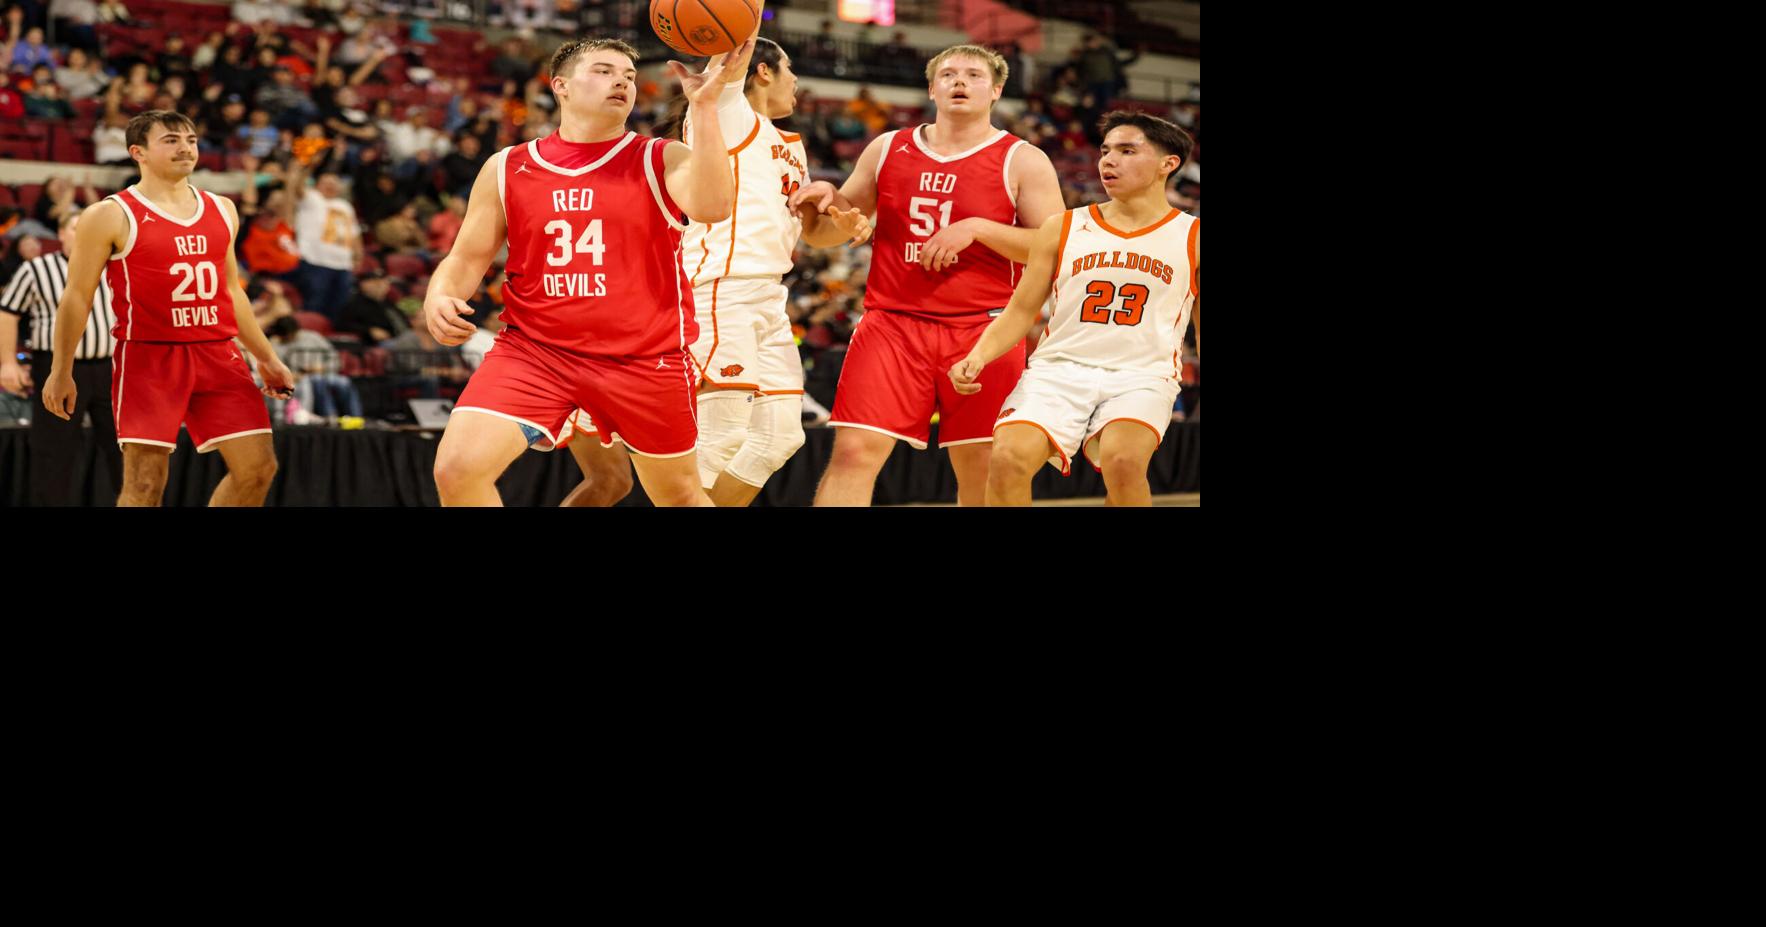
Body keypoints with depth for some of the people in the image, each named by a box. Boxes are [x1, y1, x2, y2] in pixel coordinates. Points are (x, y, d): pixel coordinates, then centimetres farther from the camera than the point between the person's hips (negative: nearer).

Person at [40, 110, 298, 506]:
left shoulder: (221, 210, 14)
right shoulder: (110, 217, -3)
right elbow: (77, 296, -1)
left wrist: (266, 358, 22)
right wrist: (61, 371, -4)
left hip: (217, 355, 5)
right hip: (148, 355, -5)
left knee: (258, 467, -1)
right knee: (145, 482, -8)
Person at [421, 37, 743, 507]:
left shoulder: (662, 160, -1)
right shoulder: (507, 169, 4)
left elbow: (713, 206, -21)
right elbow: (466, 260, 8)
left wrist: (703, 106, -25)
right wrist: (438, 299, -14)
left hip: (644, 357, 0)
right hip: (535, 347, 0)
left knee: (679, 496, 14)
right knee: (456, 467, -20)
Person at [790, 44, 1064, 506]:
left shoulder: (1023, 162, 2)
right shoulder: (887, 149, 12)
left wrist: (978, 228, -15)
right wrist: (826, 197, -2)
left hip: (981, 330, -2)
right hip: (892, 324, 2)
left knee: (981, 469, 4)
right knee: (853, 452, -11)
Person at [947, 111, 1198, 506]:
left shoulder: (1191, 238, 7)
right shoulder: (1063, 229, 11)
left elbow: (1203, 334, 14)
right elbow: (1020, 311, 11)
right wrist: (978, 357, -7)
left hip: (1141, 375, -2)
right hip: (1058, 369, 2)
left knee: (1122, 460, -33)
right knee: (1008, 459, -25)